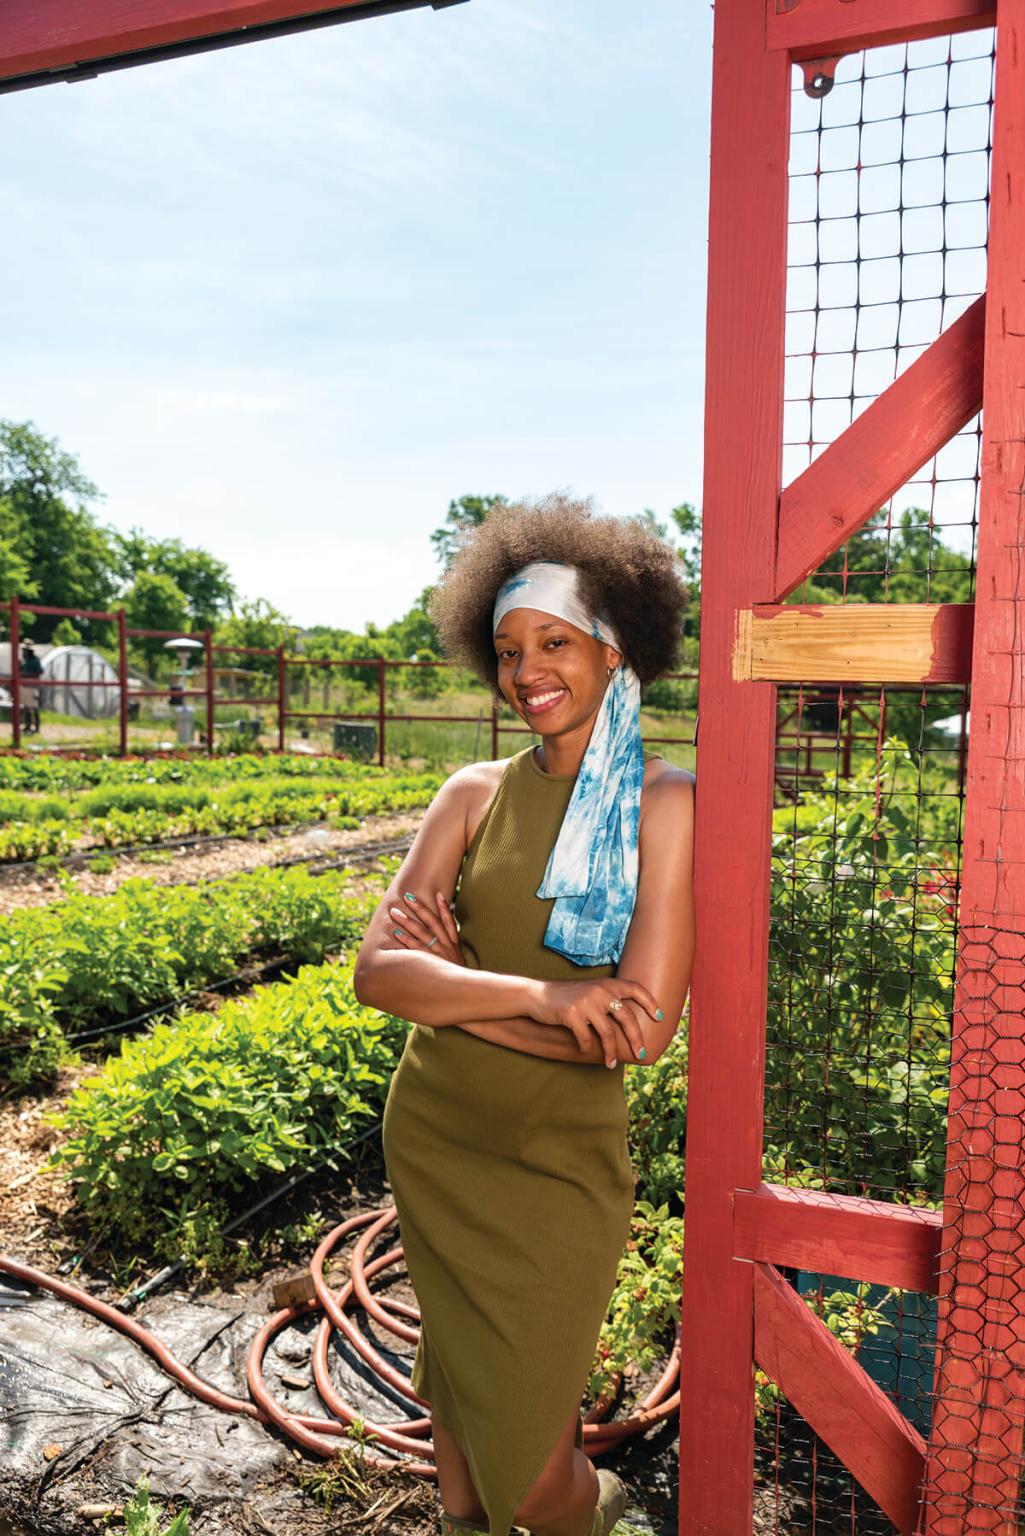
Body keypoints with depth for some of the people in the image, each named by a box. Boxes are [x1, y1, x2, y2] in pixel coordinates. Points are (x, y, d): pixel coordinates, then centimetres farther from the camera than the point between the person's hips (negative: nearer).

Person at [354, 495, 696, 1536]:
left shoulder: (662, 799, -11)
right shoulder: (475, 794, -2)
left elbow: (644, 1028, -18)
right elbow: (376, 973, -11)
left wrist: (456, 987, -15)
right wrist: (539, 994, -25)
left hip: (560, 1159, -3)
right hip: (432, 1134, 3)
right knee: (456, 1380, 23)